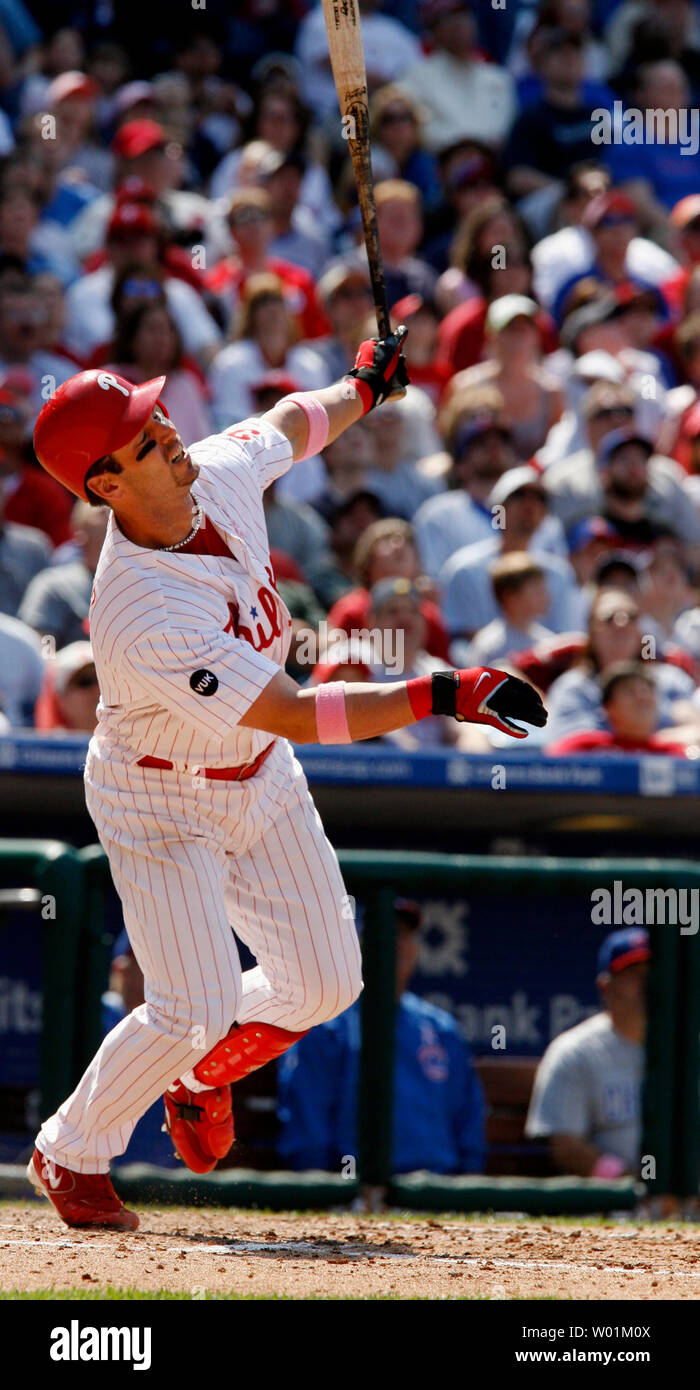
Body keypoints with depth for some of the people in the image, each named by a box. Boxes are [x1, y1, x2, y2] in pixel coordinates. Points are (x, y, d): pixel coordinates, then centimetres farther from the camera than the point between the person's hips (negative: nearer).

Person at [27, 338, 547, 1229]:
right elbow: (299, 716, -38)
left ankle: (200, 1074, 37)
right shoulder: (145, 618, -39)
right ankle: (69, 1155, 11)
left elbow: (292, 424, 10)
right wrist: (439, 696, -40)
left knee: (322, 984, 8)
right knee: (196, 1009, -14)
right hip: (160, 803, -7)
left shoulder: (221, 473, -16)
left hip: (258, 781, 7)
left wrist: (365, 383, 26)